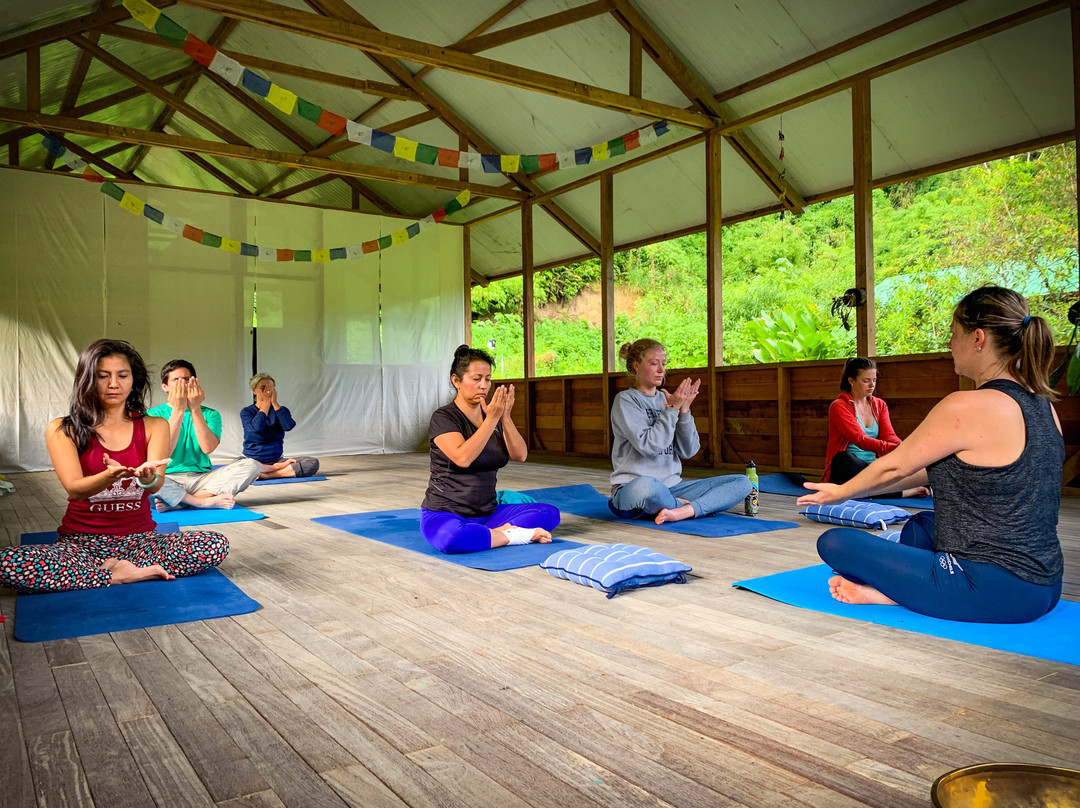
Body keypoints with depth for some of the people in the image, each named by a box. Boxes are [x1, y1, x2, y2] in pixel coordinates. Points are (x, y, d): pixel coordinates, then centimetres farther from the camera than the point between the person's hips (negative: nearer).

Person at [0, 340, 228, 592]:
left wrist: (147, 478, -38)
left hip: (139, 540, 1)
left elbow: (156, 485, -11)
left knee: (217, 545, -26)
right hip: (80, 541, 0)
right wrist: (111, 475, -38)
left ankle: (111, 567, -15)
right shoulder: (62, 430, 1)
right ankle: (120, 575, -18)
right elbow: (74, 488, -14)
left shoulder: (154, 426, 4)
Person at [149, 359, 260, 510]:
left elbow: (208, 448, -9)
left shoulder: (210, 414, 10)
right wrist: (178, 410, -13)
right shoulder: (154, 415, 6)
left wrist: (195, 409, -11)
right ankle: (204, 501, -24)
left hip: (202, 477, 3)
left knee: (250, 465, -21)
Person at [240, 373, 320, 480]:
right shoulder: (246, 412, 3)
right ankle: (278, 467, -24)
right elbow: (256, 427, -19)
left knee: (313, 463, -21)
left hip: (277, 458, 3)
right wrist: (266, 403, -9)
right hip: (252, 459, -3)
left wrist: (274, 403, -9)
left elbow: (288, 426, -12)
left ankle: (266, 475, -25)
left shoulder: (281, 410, 11)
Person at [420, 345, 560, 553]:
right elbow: (462, 458, -28)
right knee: (449, 536, -41)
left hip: (487, 514, 6)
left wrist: (505, 417, -17)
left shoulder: (492, 415, 9)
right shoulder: (443, 418, -10)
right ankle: (516, 535, -23)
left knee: (550, 513, -9)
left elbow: (520, 455, -4)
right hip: (445, 515, -6)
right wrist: (492, 419, -27)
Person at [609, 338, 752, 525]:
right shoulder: (625, 400, -1)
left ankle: (682, 512, -26)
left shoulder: (665, 399, 15)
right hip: (632, 488, -6)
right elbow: (648, 445, -16)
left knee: (742, 482, -5)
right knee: (644, 487, -43)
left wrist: (684, 410, -5)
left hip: (671, 487, 6)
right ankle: (695, 505, -15)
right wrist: (672, 409, -10)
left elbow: (688, 451, 6)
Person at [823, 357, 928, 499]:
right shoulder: (838, 407, -6)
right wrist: (896, 448, -36)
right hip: (845, 471, -5)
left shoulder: (880, 405, 15)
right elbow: (860, 439, -20)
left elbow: (889, 436, 0)